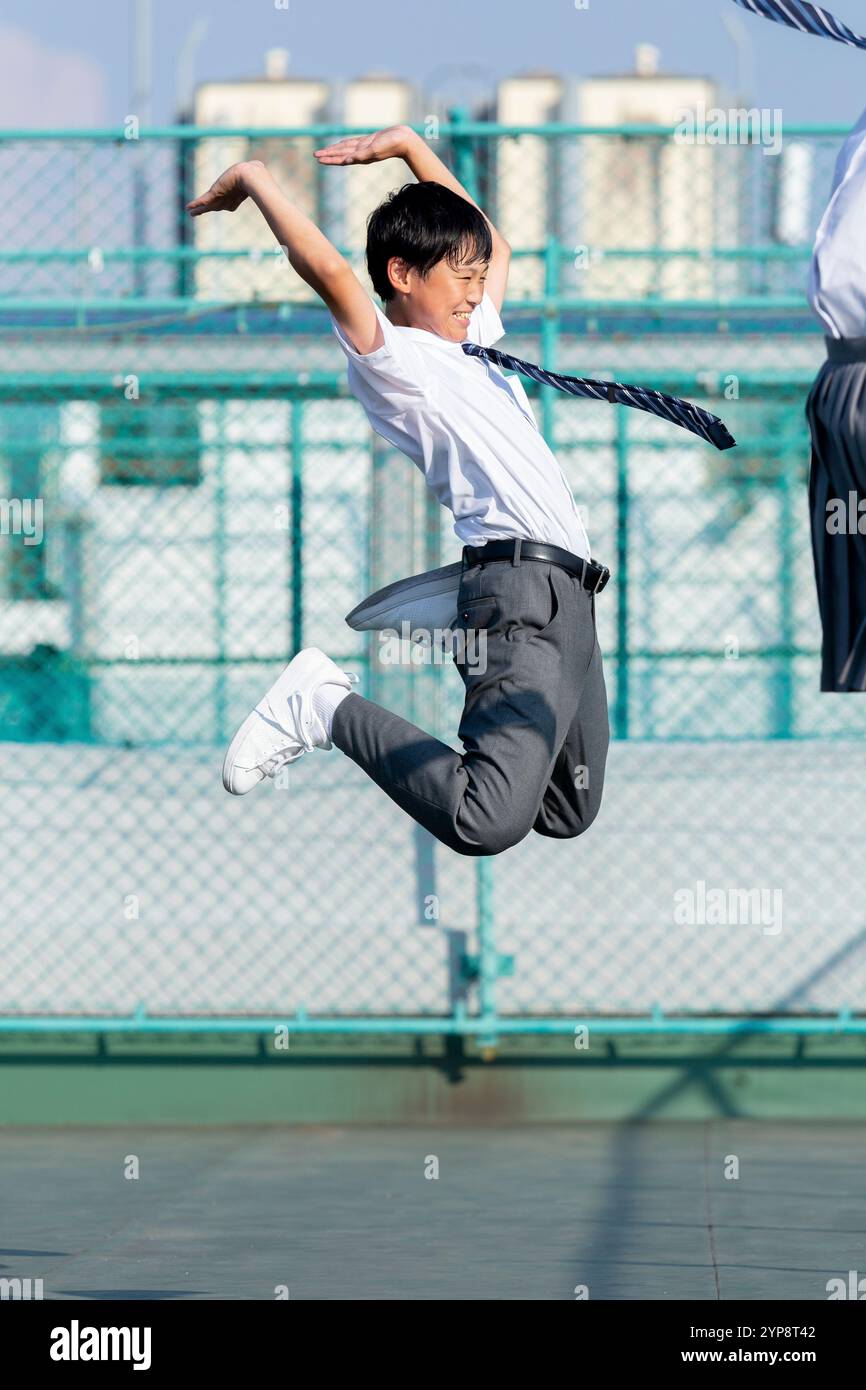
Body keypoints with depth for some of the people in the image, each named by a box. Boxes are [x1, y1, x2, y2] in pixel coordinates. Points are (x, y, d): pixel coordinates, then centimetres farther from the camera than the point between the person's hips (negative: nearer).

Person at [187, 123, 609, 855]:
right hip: (518, 591, -10)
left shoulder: (474, 339, 24)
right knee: (488, 822, -24)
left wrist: (413, 147, 33)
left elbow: (496, 245, 39)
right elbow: (324, 266, -18)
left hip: (570, 599, 10)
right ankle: (327, 707, -5)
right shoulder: (389, 357, -2)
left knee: (570, 813, 12)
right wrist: (254, 177, -7)